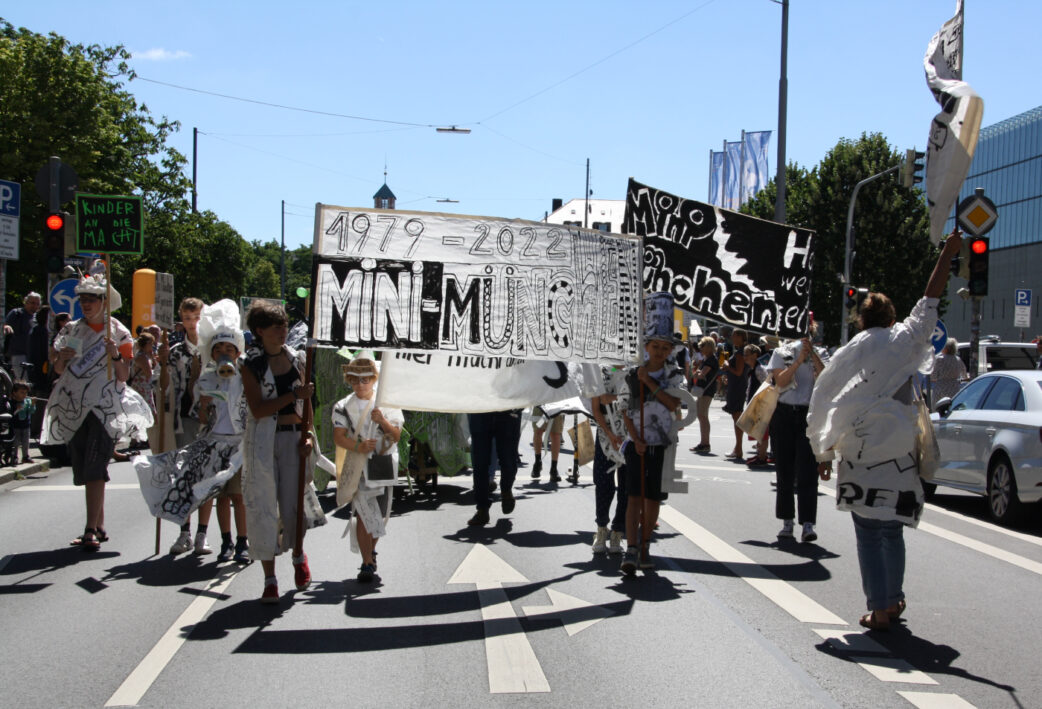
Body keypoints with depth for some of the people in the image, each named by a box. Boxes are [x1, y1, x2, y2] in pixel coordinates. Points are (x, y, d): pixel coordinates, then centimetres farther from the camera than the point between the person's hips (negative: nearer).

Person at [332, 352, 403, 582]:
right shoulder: (344, 406, 3)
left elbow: (397, 436, -1)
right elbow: (338, 436, -4)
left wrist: (382, 421, -19)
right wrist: (358, 446, -20)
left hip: (384, 462, 1)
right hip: (358, 465, -1)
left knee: (380, 512, 9)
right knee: (362, 512, -10)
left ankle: (371, 551, 32)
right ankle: (367, 563, -7)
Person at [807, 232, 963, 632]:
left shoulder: (846, 355, 5)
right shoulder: (902, 343, 2)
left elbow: (822, 407, 5)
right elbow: (930, 299, 8)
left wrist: (824, 453, 12)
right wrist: (947, 254, 15)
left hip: (857, 457, 0)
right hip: (897, 455, 0)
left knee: (869, 533, 2)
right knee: (891, 530, 12)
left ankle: (880, 609, 1)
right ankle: (893, 602, 21)